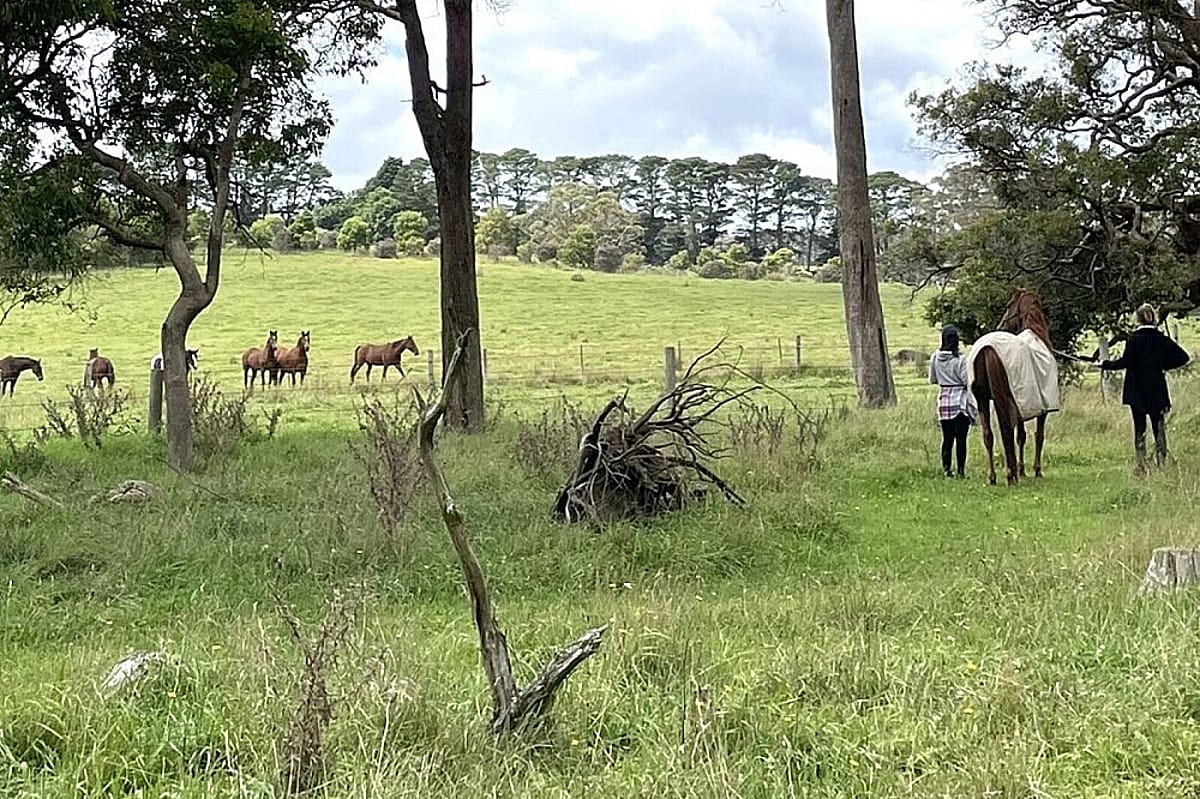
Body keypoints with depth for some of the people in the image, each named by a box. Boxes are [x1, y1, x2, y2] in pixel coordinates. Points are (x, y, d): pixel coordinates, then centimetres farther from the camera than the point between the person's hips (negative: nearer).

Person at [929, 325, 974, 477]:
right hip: (960, 401, -4)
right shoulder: (960, 359, -13)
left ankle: (946, 469, 8)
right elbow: (967, 381, -12)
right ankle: (961, 470, -1)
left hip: (943, 401, 4)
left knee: (947, 438, 10)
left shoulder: (935, 358, 0)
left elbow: (932, 380, 10)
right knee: (961, 438, -1)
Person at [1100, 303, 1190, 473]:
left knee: (1139, 428, 3)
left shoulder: (1133, 338, -10)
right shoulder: (1162, 339, 0)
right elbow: (1183, 357, -1)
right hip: (1157, 391, 2)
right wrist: (1164, 366, 9)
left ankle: (1141, 464, 2)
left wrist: (1105, 364, -6)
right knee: (1159, 427, 9)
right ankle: (1162, 463, 8)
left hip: (1136, 392, -2)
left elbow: (1125, 362, -17)